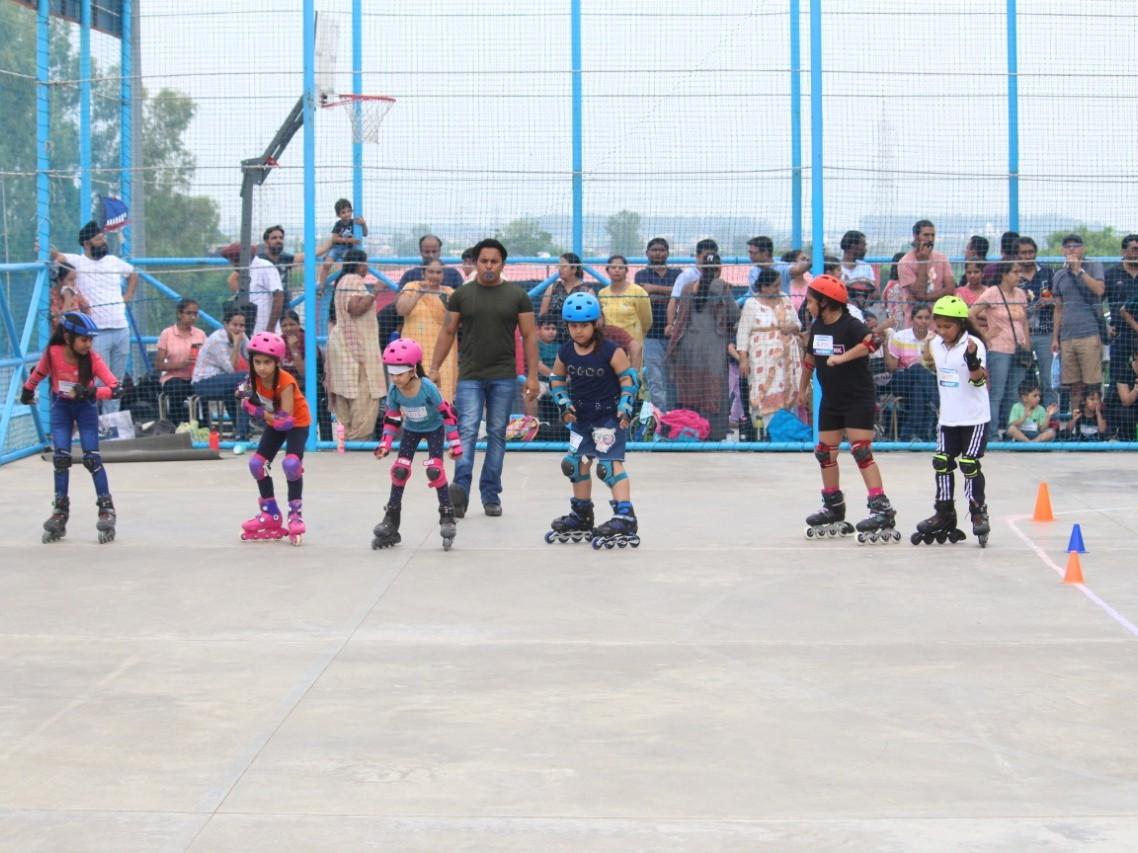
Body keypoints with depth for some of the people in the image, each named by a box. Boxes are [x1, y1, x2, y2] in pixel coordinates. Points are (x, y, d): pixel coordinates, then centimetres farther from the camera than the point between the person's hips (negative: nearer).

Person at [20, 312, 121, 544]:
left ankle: (106, 509, -2)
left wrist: (91, 393, -40)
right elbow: (38, 373, 1)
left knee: (91, 457, -9)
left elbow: (116, 389, -28)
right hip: (61, 406, 1)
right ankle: (60, 511, 6)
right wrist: (27, 392, 15)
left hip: (85, 406, -1)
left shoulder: (93, 358, -23)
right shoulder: (53, 353, -21)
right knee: (61, 457, -5)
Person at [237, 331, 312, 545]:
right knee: (257, 463, 1)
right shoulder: (255, 379, -15)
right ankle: (270, 515, 16)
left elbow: (287, 420, -34)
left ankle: (295, 515, -11)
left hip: (297, 423, -7)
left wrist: (258, 411, -34)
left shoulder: (285, 383, -33)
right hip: (274, 423, 7)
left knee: (291, 463, -26)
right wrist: (246, 397, -18)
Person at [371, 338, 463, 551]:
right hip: (411, 430, 4)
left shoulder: (427, 388, -32)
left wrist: (454, 442, -19)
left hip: (434, 429, -4)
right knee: (399, 469, -5)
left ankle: (447, 516, -7)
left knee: (435, 469, -19)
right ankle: (391, 520, 5)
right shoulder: (394, 392, -20)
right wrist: (385, 444, -16)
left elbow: (447, 413, -22)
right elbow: (391, 419, -5)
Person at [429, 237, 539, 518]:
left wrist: (532, 375, -2)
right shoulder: (461, 295, 6)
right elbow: (447, 332, 8)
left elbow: (529, 336, 5)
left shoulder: (517, 296, 4)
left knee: (497, 434, 5)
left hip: (504, 378, 1)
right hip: (469, 377, -1)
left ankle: (491, 495, 10)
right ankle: (461, 488, -24)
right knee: (467, 430, -12)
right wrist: (434, 368, 1)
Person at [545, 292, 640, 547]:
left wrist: (625, 406, -14)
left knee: (610, 463, -16)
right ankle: (581, 517, 30)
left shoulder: (610, 351, -16)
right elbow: (556, 378, 14)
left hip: (609, 416, -7)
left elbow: (628, 378, -8)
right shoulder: (566, 352, -1)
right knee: (577, 463, 15)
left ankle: (625, 516, -19)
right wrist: (564, 403, 2)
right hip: (581, 418, 7)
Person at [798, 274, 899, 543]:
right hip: (831, 400, 8)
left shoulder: (850, 326, -17)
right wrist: (803, 387, 32)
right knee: (825, 453, 11)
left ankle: (881, 508, -16)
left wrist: (842, 357, -40)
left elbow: (870, 342, -37)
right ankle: (834, 509, 25)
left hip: (858, 400, -8)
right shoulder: (817, 327, 7)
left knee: (861, 450, -15)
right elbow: (810, 358, 22)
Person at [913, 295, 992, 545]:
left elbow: (979, 380, -22)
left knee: (969, 464, -7)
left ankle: (979, 513, 6)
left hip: (974, 417, -7)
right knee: (942, 463, 8)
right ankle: (944, 513, 18)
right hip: (948, 417, 7)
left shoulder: (974, 344, -16)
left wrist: (972, 359, -37)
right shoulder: (936, 344, 4)